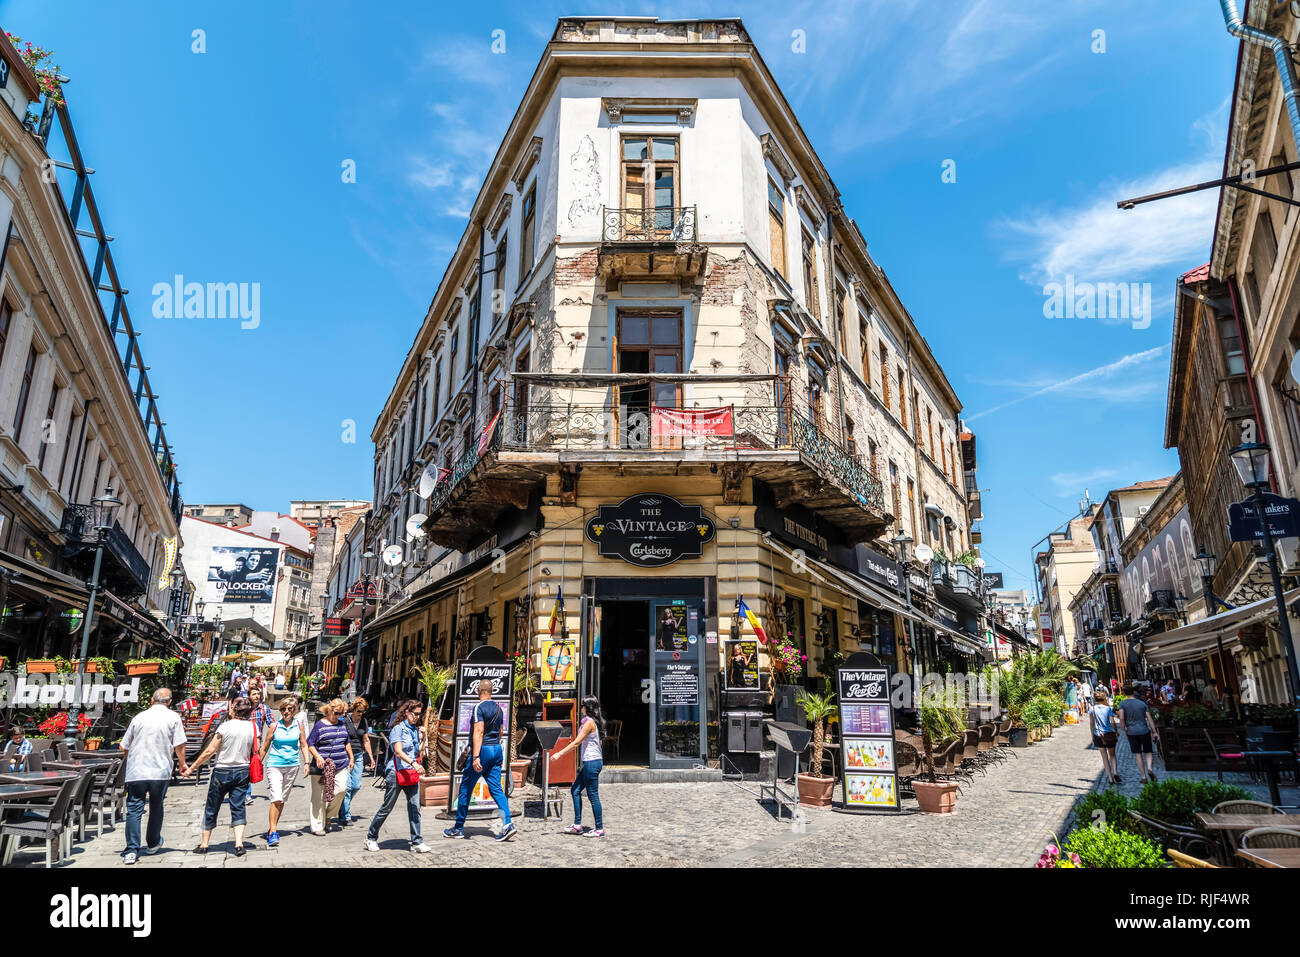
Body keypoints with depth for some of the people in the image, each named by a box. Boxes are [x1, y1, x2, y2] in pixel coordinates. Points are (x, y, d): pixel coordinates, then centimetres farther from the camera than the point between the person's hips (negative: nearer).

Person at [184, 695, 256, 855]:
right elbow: (255, 752, 2)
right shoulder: (252, 727, -3)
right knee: (238, 808, 4)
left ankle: (204, 844, 23)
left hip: (222, 771, -3)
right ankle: (239, 844, -8)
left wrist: (191, 768, -3)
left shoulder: (225, 726, -14)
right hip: (242, 771, 3)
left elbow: (210, 751, -12)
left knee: (211, 808, 12)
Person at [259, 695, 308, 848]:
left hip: (293, 766, 3)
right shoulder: (274, 726, -2)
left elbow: (304, 745, 10)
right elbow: (264, 747, 6)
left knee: (282, 800, 11)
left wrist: (306, 762, 2)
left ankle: (273, 829, 26)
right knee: (276, 799, -14)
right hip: (274, 765, -3)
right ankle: (273, 833, -11)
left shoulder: (298, 726, 4)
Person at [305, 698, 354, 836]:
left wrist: (351, 758, 22)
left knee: (341, 788, -11)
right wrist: (317, 756, -18)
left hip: (341, 765, 5)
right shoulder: (320, 725, -3)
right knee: (319, 796, 1)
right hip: (323, 766, -4)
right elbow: (310, 744, -5)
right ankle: (317, 826, 12)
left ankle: (328, 815, 13)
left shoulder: (342, 725, 14)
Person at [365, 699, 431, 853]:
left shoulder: (416, 730, 14)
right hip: (396, 772, -6)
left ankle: (417, 842, 1)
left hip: (412, 774, 6)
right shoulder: (398, 729, -7)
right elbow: (399, 752, -20)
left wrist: (424, 739, 7)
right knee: (387, 807, 4)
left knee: (415, 806, -2)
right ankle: (371, 837, 23)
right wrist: (413, 763, -30)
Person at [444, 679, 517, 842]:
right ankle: (508, 824, -9)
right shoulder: (498, 708, 12)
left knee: (465, 789, 6)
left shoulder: (479, 707, -12)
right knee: (496, 789, 5)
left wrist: (476, 756, -26)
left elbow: (479, 732, -21)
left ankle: (458, 828, 14)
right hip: (497, 749, 7)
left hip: (483, 749, -7)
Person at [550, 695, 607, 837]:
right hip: (589, 762, 10)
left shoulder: (590, 722, -16)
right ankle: (577, 825, 18)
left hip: (592, 762, -10)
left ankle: (599, 829, 5)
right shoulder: (592, 721, 13)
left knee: (592, 795, -3)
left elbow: (576, 742, -17)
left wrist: (559, 753, -15)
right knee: (575, 790, 13)